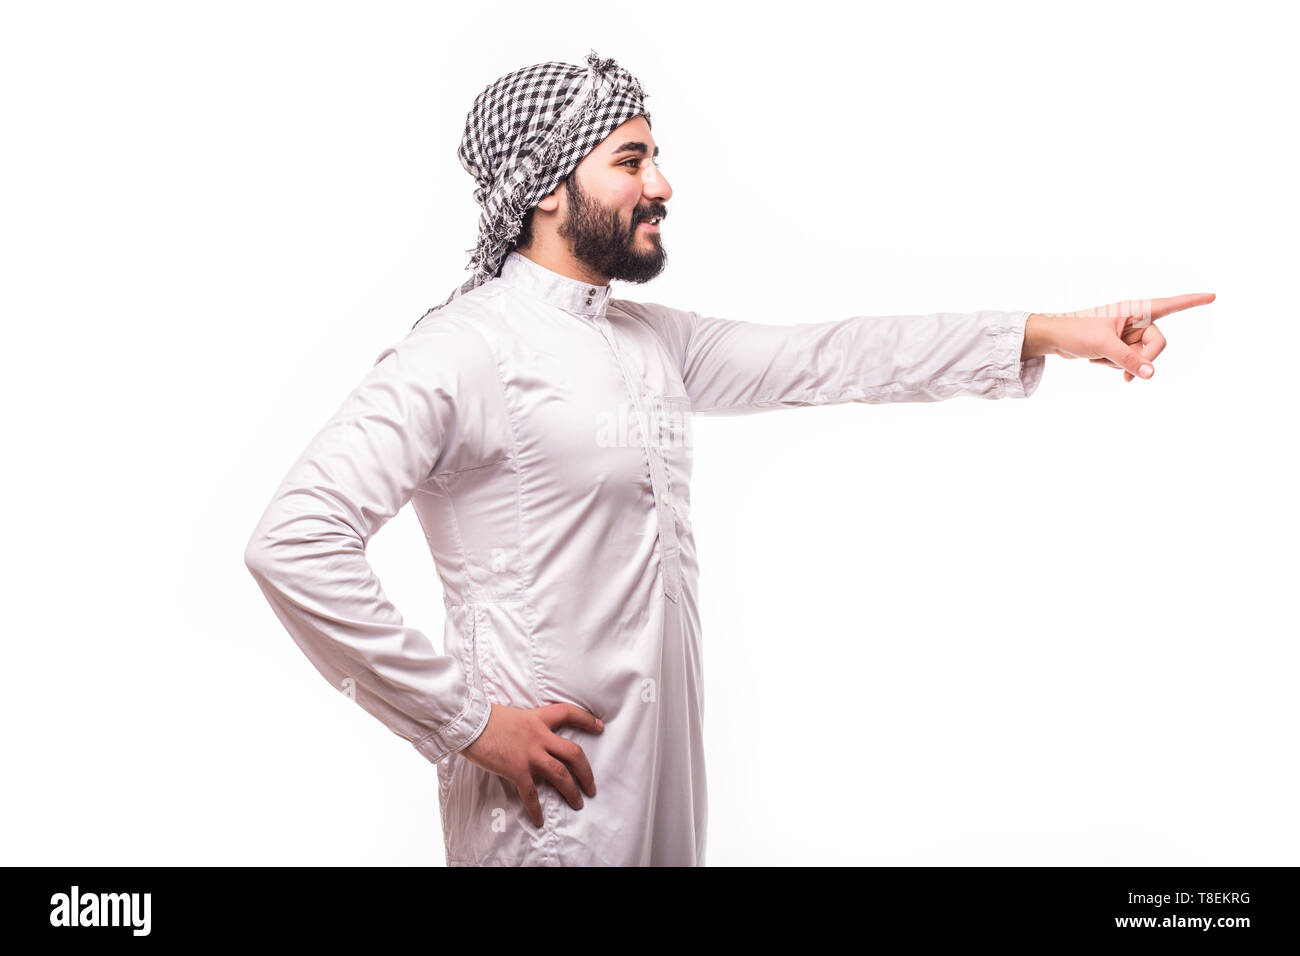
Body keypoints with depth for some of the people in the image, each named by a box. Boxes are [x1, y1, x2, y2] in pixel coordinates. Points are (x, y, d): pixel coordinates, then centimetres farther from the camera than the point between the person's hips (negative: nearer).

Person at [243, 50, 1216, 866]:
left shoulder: (650, 339, 11)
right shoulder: (467, 349, -16)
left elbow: (819, 359, 12)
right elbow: (294, 543, -24)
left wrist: (1048, 333, 8)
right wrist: (464, 720, -20)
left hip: (662, 777, 8)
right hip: (551, 793, -8)